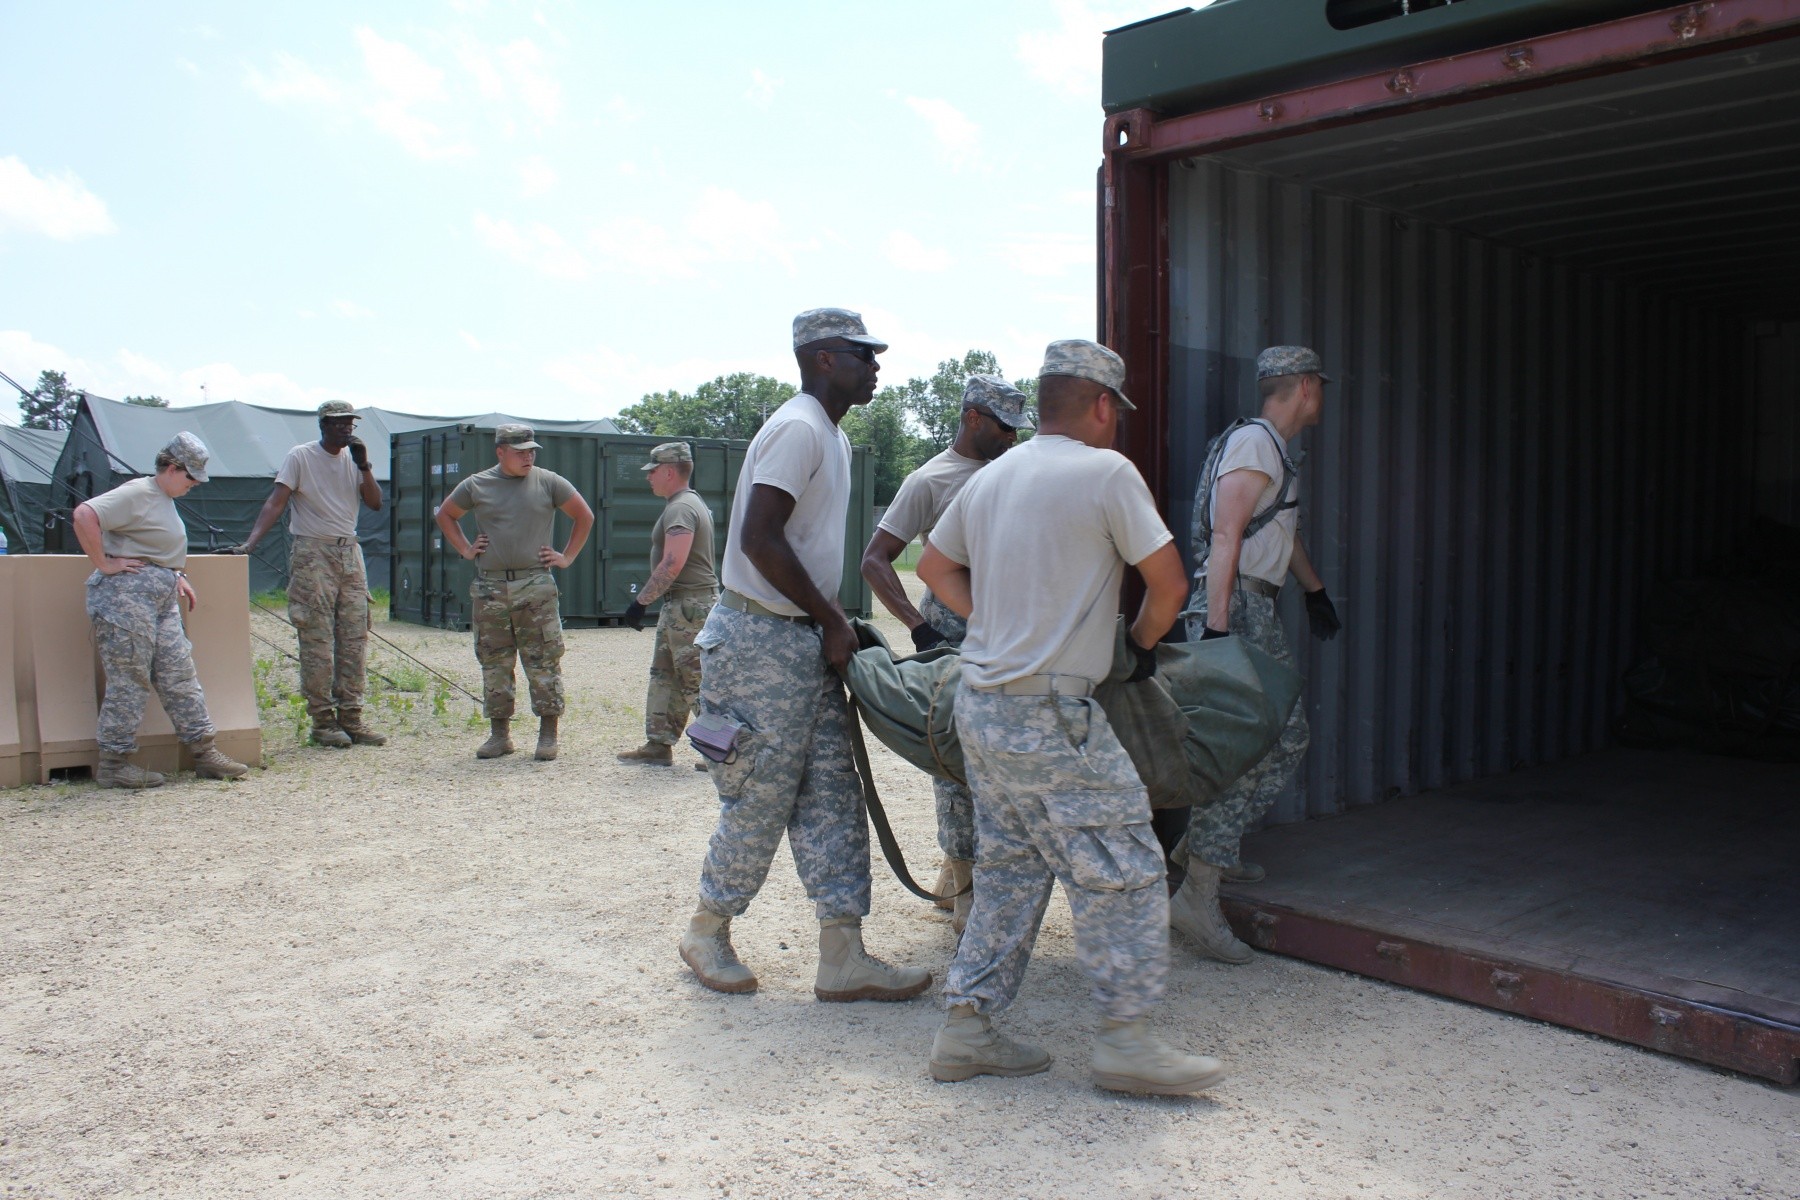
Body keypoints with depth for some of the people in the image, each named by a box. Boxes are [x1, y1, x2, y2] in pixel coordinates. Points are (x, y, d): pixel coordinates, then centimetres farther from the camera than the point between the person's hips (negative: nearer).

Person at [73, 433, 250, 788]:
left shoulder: (166, 500, 19)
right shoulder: (136, 493, -11)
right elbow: (84, 514, -24)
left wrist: (178, 576, 17)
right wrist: (103, 564, -20)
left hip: (163, 598, 10)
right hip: (128, 594, -10)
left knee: (180, 673, 7)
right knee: (129, 680, -5)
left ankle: (203, 751, 10)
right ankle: (113, 762, 4)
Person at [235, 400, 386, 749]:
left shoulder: (353, 458, 11)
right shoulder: (300, 457, -4)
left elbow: (375, 503, 4)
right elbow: (276, 502, -12)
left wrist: (364, 466, -9)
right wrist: (250, 542, -24)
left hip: (349, 554, 6)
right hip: (312, 554, -6)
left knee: (355, 640, 4)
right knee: (317, 642, -4)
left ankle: (351, 719, 10)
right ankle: (322, 722, 2)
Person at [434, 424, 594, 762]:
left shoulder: (549, 483, 3)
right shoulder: (476, 486, 7)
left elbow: (584, 516, 11)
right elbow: (445, 515, 22)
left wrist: (567, 556, 5)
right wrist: (465, 549, 11)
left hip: (536, 587, -2)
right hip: (489, 589, 2)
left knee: (544, 662, -2)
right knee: (494, 663, 7)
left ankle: (548, 734, 5)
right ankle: (499, 733, 17)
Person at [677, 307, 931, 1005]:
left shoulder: (832, 437, 17)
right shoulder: (799, 429, -14)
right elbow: (760, 540, -23)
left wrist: (833, 623, 13)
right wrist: (831, 620, -16)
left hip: (806, 641, 10)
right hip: (762, 640, -10)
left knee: (831, 797, 7)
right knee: (761, 801, 1)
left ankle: (843, 958, 11)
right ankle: (707, 933, 21)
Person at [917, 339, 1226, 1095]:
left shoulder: (990, 479, 12)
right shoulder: (1106, 472, -9)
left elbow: (935, 566, 24)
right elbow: (1169, 584, -7)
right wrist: (1143, 643, 11)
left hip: (979, 704, 8)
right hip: (1048, 716, -8)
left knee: (1009, 870, 16)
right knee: (1121, 870, 2)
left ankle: (966, 1029, 19)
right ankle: (1126, 1038, 7)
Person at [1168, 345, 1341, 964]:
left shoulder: (1274, 448, 23)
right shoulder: (1254, 442, -10)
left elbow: (1283, 532, 38)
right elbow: (1224, 536, -21)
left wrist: (1316, 589, 49)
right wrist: (1215, 627, -28)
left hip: (1259, 610, 11)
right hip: (1235, 605, -11)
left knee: (1288, 735, 15)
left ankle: (1213, 847, 23)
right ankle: (1198, 894, -14)